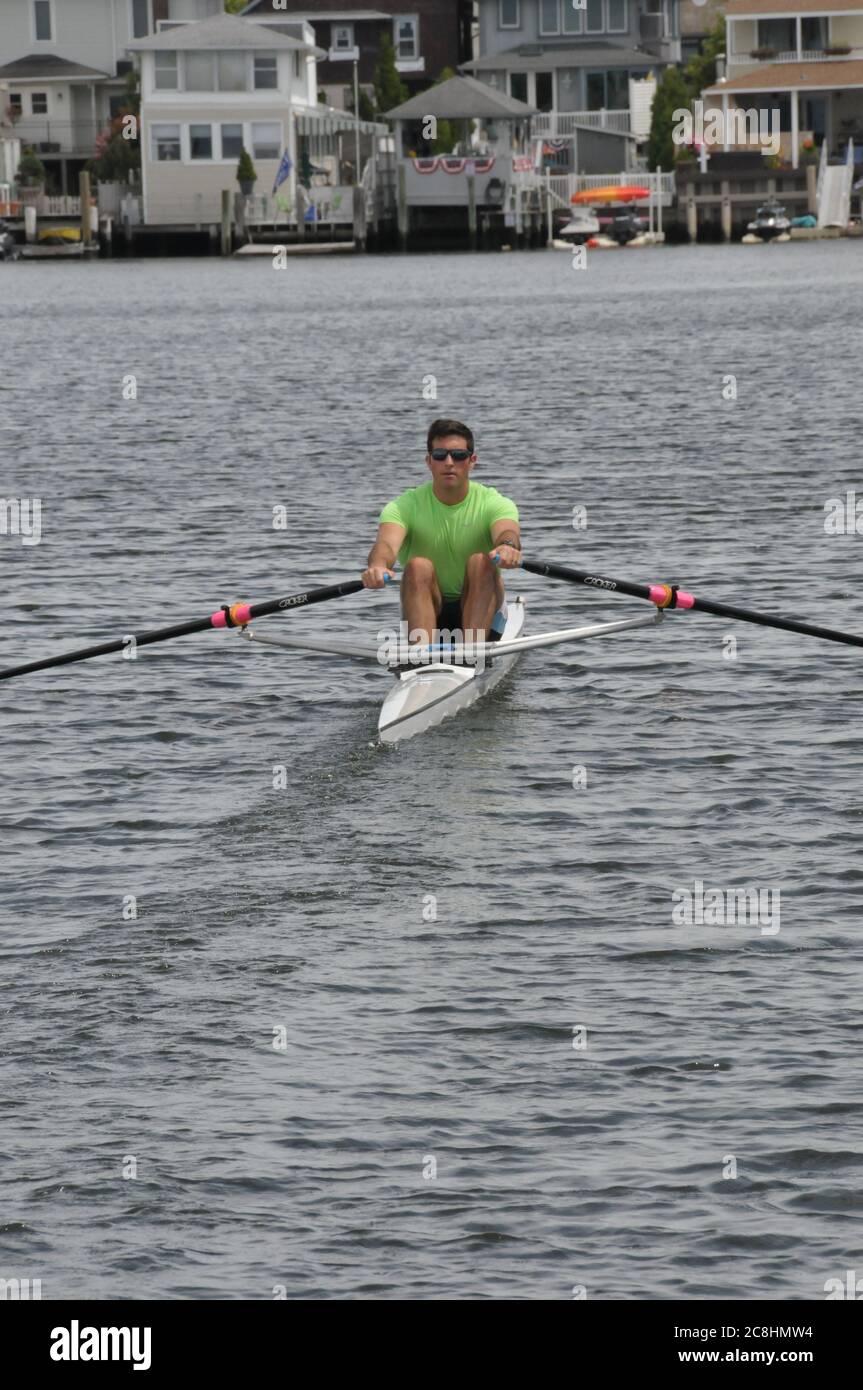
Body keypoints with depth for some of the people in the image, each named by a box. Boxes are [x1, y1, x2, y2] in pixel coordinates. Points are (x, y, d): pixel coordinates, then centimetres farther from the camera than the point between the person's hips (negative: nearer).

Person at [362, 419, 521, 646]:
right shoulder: (405, 506, -6)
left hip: (481, 611, 0)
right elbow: (387, 543, -28)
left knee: (481, 562, -28)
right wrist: (378, 565, -54)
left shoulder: (493, 503, -7)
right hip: (428, 611, 0)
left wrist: (508, 546, -58)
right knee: (419, 566, -29)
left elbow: (507, 531, -31)